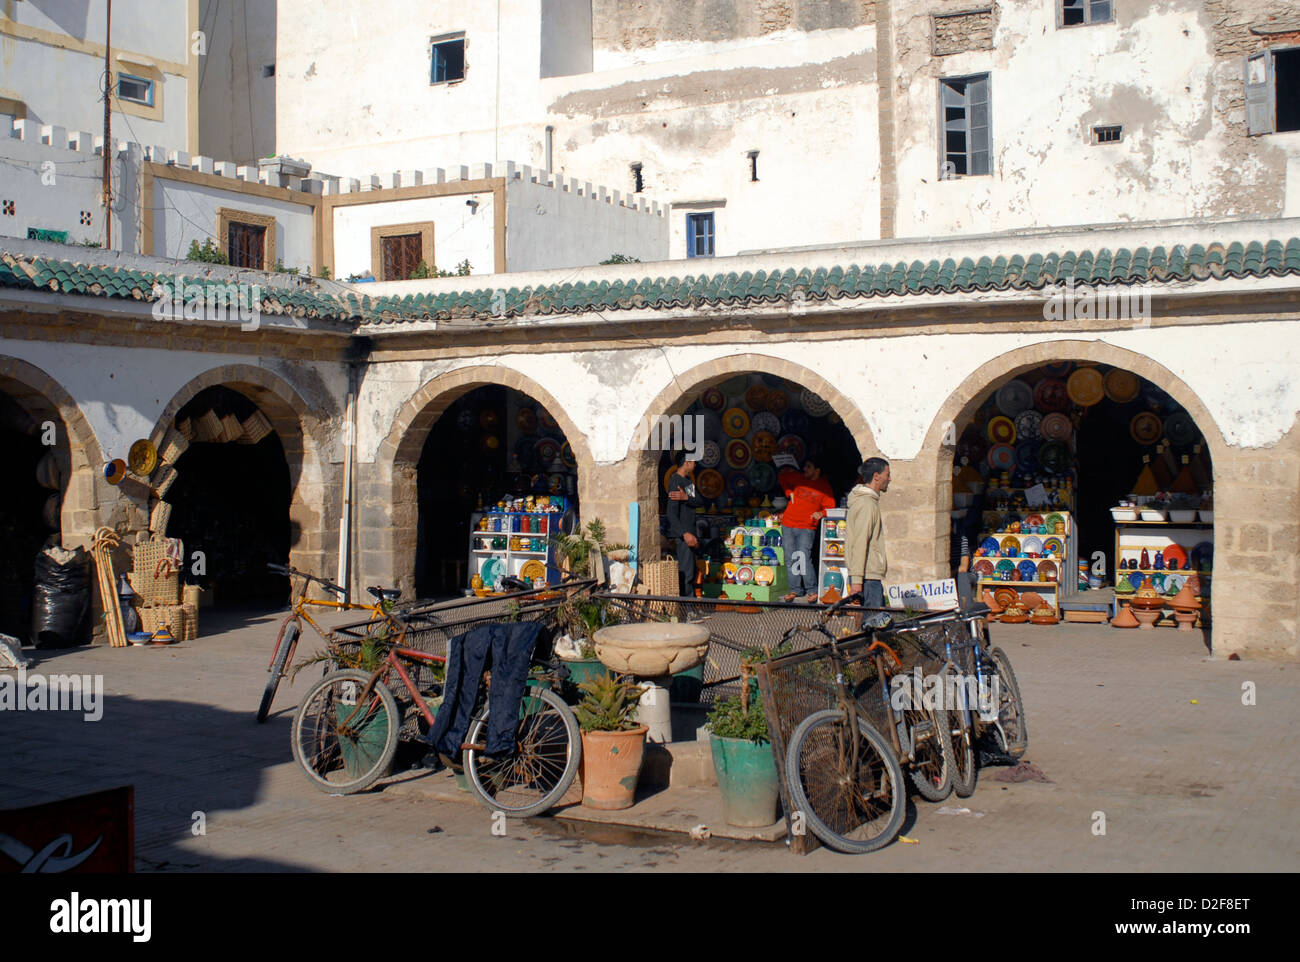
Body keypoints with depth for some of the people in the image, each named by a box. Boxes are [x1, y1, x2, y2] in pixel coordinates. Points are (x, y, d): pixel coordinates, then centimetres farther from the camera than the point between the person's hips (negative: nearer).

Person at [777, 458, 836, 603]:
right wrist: (789, 492, 10)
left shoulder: (824, 487, -2)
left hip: (807, 528, -4)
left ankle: (812, 591, -8)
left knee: (804, 558, -16)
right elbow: (781, 478, 23)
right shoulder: (798, 477, 5)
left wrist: (821, 513, -18)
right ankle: (796, 590, 12)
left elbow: (830, 507, 2)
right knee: (790, 559, 4)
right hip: (788, 525, 4)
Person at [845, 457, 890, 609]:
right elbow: (860, 543, -20)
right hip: (868, 576, -10)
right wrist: (856, 579, -23)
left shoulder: (870, 500, 18)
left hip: (874, 574, 10)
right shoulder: (867, 504, -14)